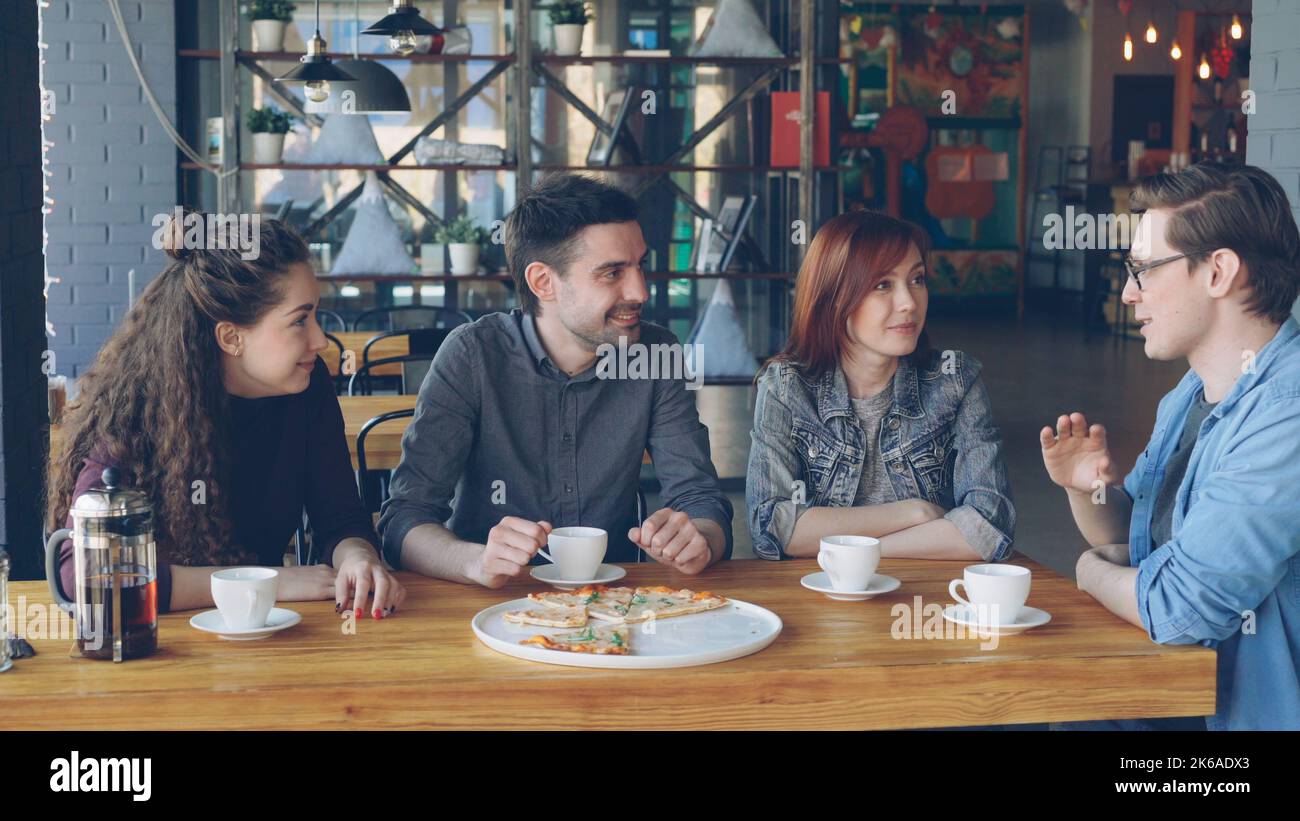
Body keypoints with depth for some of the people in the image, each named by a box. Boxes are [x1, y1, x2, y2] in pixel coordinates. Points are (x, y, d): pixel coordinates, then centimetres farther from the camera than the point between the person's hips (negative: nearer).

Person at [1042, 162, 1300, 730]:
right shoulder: (1189, 396, 9)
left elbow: (1179, 608, -28)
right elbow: (1125, 540, 18)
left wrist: (1093, 572, -6)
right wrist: (1089, 489, -4)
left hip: (1250, 714, -8)